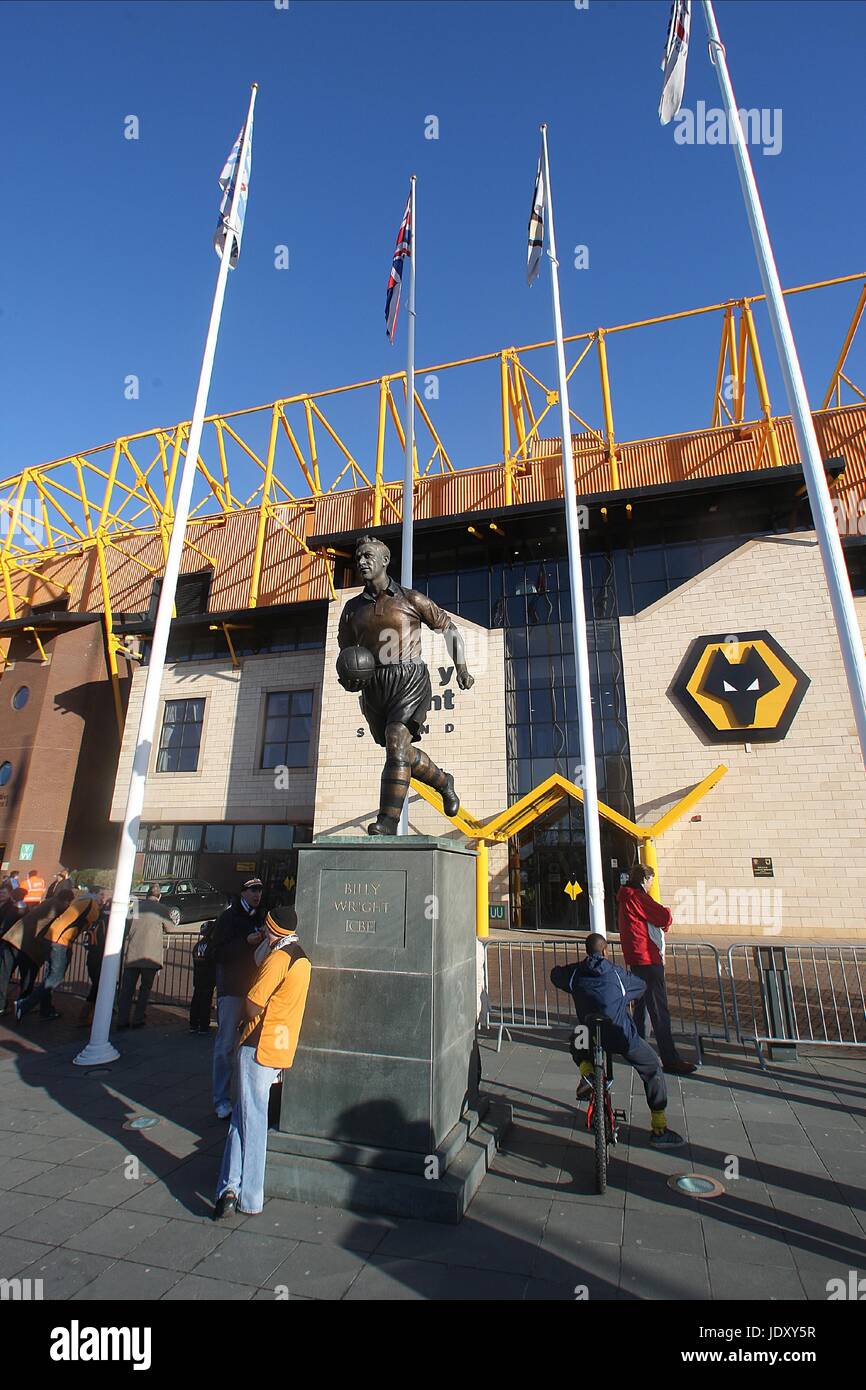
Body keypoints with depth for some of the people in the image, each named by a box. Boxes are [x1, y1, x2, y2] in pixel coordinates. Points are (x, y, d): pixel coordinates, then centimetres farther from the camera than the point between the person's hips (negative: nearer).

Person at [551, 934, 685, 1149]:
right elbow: (641, 986, 18)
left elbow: (555, 974, 25)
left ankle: (587, 1073, 8)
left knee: (577, 1044, 36)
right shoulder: (616, 973, 2)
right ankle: (659, 1130, 19)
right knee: (653, 1071, 21)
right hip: (622, 1037, -2)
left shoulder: (574, 973, 5)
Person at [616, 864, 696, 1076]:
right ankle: (670, 1060, -4)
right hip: (648, 959, -10)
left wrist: (659, 925, 4)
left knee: (641, 1004, 19)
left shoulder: (624, 899, 14)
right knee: (659, 1010, -7)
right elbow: (665, 916, -18)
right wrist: (665, 924, 3)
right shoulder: (637, 897, -16)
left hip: (636, 959, 10)